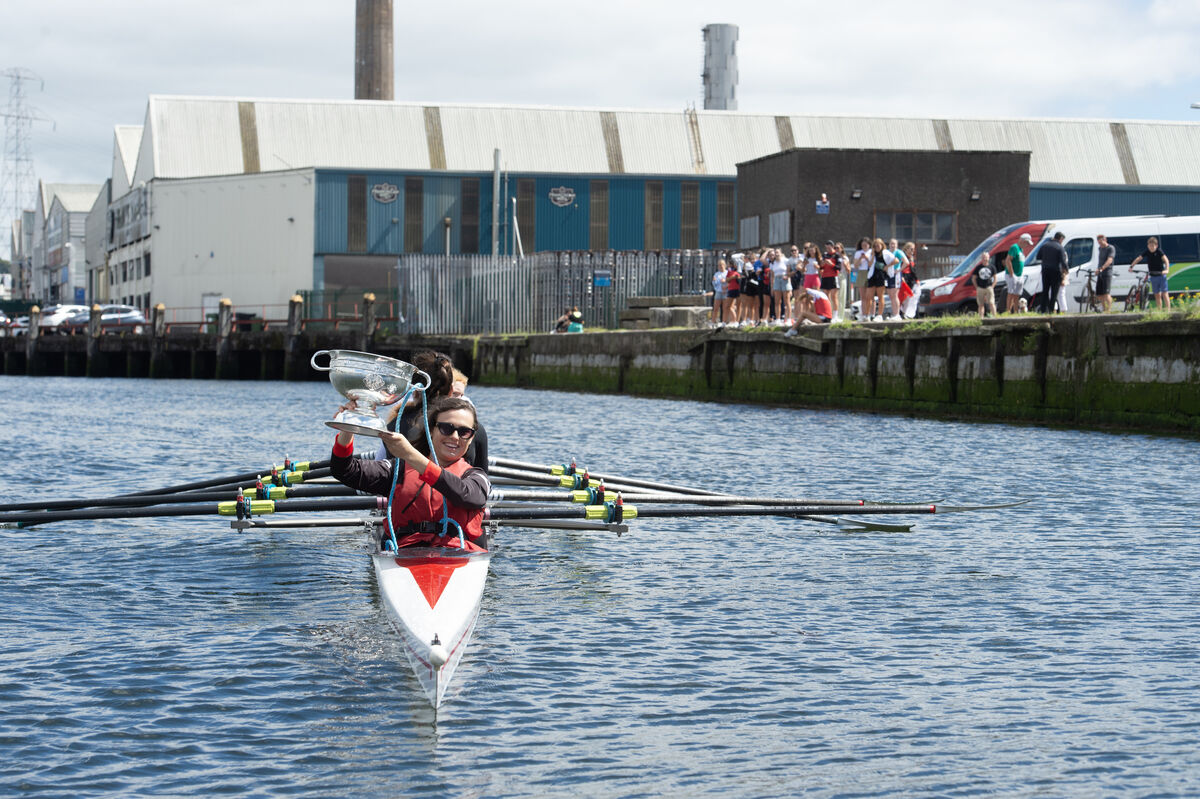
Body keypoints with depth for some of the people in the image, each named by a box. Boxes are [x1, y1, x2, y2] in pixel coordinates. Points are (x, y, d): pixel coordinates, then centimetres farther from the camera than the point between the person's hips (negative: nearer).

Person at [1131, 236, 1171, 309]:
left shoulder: (1159, 252, -12)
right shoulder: (1147, 253, 1)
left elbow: (1166, 260, -22)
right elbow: (1138, 259, 4)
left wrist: (1166, 269, -38)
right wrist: (1131, 266, -9)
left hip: (1161, 275, -5)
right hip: (1153, 277, 5)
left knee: (1164, 294, -8)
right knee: (1157, 295, 8)